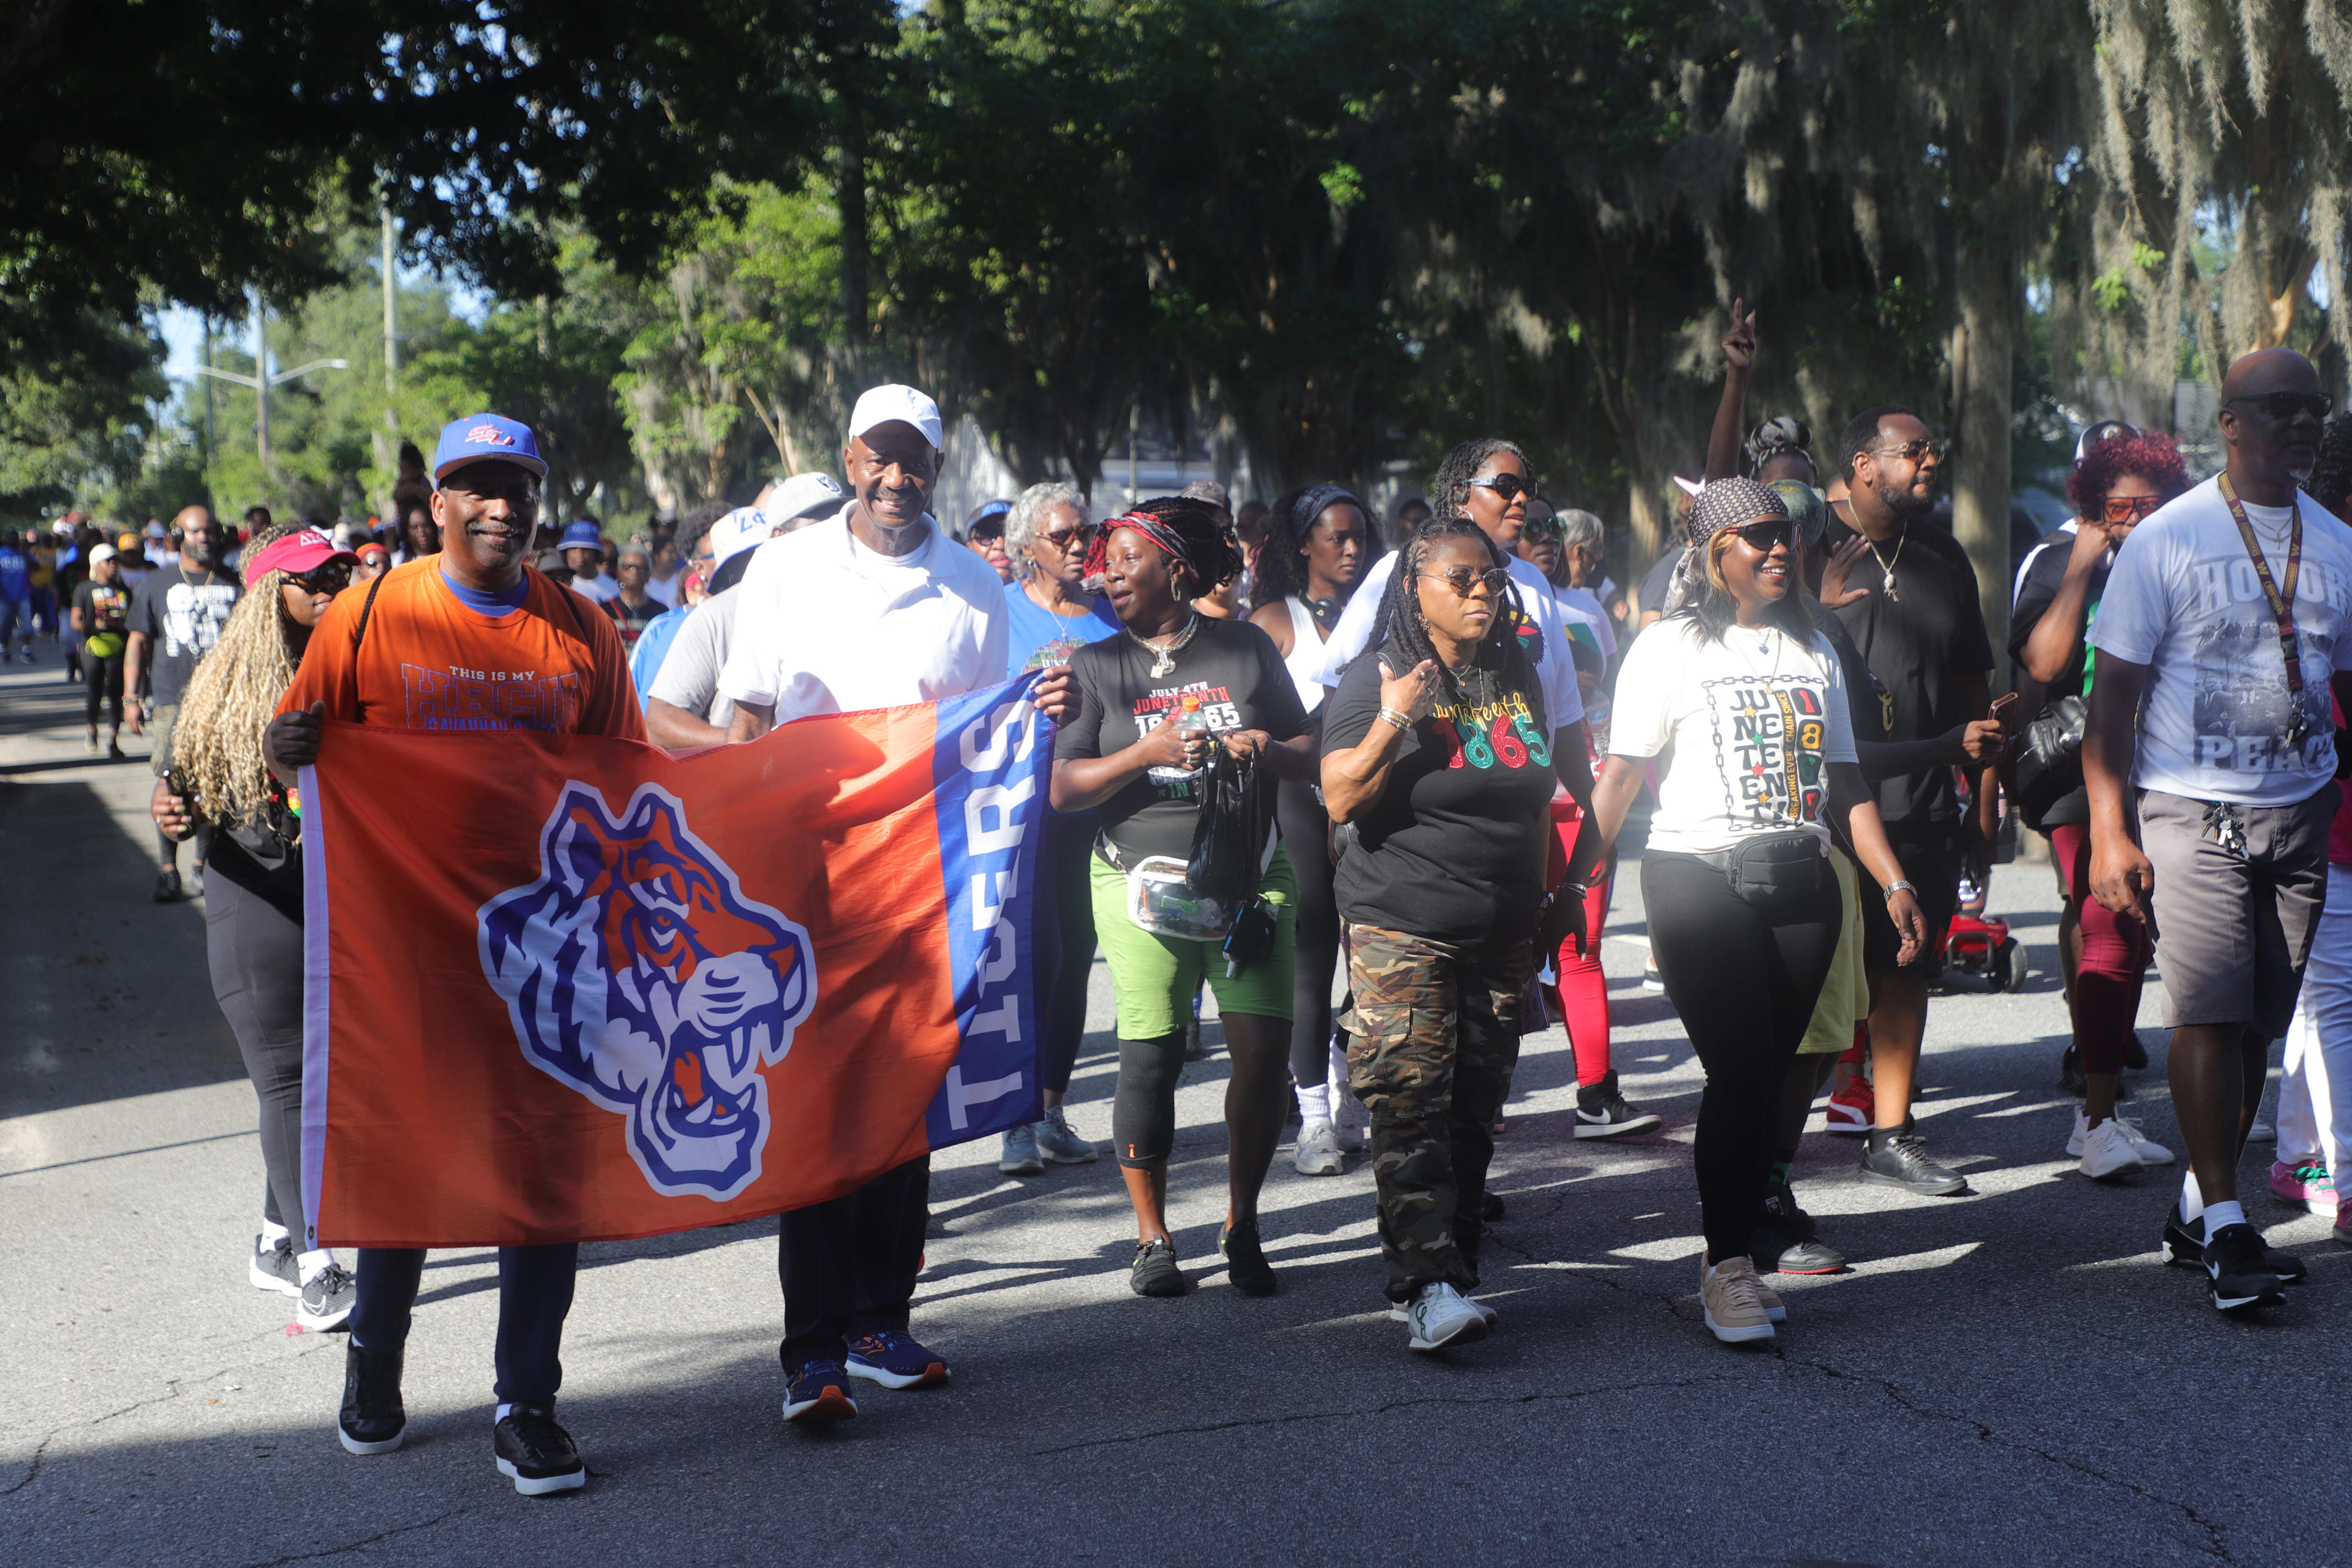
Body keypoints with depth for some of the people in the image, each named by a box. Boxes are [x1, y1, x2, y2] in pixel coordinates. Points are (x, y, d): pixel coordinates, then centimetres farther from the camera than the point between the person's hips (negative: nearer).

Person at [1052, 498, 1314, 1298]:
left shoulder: (1246, 648, 9)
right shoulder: (1096, 666, 7)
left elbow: (1308, 752, 14)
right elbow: (1063, 788, -1)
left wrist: (1268, 749, -8)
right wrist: (1147, 753, -15)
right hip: (1140, 879, -1)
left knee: (1264, 1049, -7)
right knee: (1150, 1056, -6)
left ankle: (1242, 1228, 10)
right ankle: (1152, 1238, 8)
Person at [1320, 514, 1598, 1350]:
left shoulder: (1518, 674, 12)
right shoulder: (1376, 682, -6)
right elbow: (1341, 800, -13)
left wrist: (1556, 884, 24)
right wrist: (1391, 722, -23)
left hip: (1503, 933, 6)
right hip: (1402, 931, -6)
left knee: (1475, 1109, 6)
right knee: (1410, 1102, -15)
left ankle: (1451, 1275, 11)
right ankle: (1427, 1283, -20)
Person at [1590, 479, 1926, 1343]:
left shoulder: (1813, 649, 16)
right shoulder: (1670, 646, 1)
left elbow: (1844, 781, 17)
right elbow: (1619, 776, -2)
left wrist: (1894, 884, 9)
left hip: (1800, 881, 5)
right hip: (1697, 875, -5)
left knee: (1769, 1076, 3)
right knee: (1740, 1072, -11)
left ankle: (1732, 1255, 13)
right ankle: (1728, 1268, 0)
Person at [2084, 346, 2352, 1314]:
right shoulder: (2167, 539, -3)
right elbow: (2112, 694, -4)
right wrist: (2109, 832, -11)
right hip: (2193, 809, -4)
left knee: (2260, 1024, 4)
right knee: (2209, 1015, -11)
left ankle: (2196, 1211, 17)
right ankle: (2223, 1231, -5)